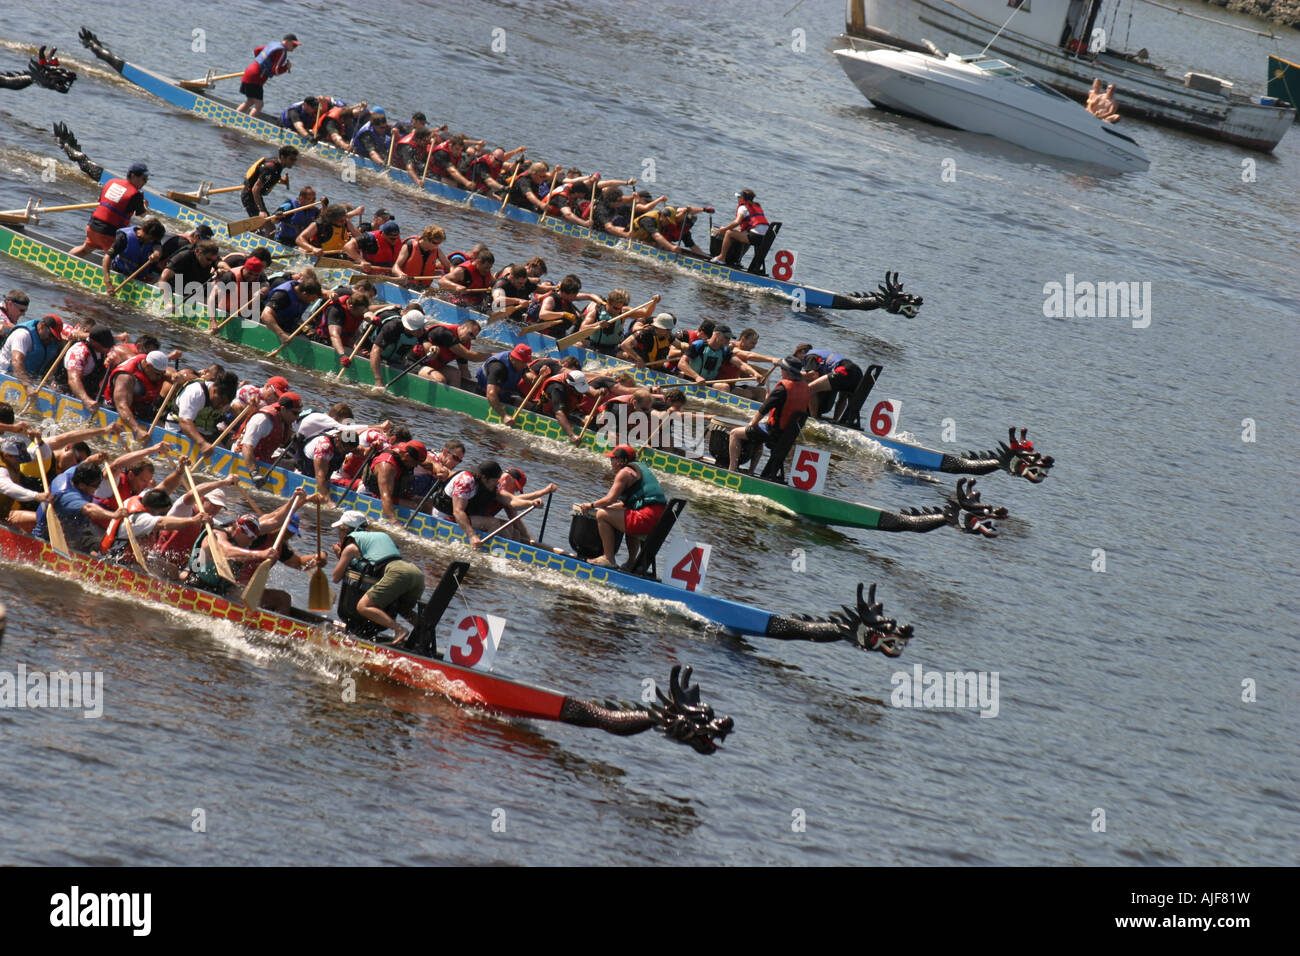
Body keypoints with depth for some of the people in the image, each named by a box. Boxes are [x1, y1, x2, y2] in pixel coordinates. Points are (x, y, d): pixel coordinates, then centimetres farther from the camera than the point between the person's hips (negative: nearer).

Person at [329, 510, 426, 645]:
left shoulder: (350, 546, 14)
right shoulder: (381, 535, 35)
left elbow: (336, 578, 18)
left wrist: (340, 555, 36)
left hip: (397, 572, -8)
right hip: (418, 572, 8)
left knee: (363, 607, -9)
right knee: (403, 609, 31)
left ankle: (399, 630, -25)